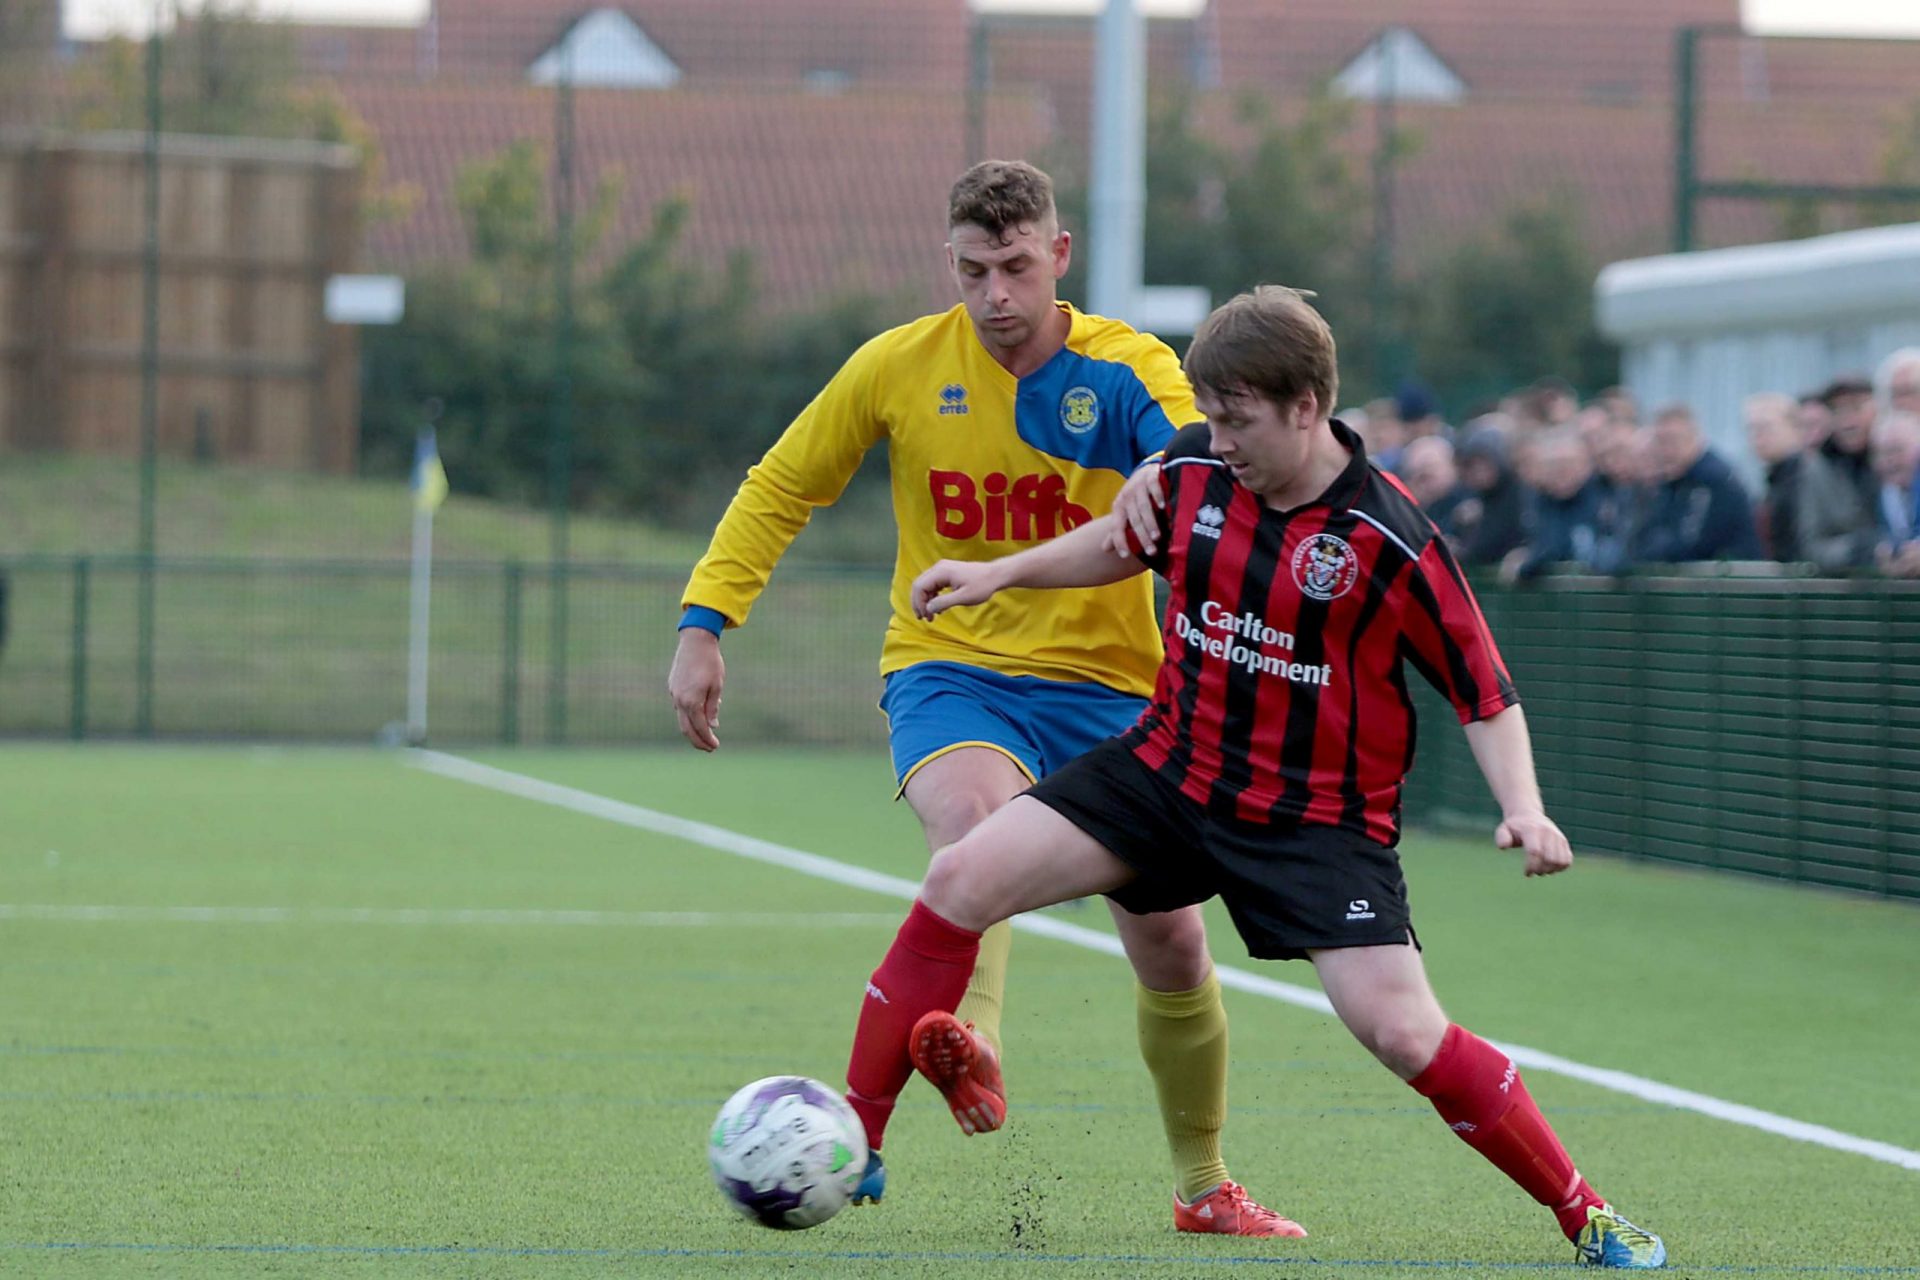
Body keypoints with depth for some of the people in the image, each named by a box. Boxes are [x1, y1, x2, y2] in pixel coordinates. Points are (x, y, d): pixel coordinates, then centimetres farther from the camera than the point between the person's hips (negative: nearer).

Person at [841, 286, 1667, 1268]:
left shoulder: (1392, 543, -19)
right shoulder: (1192, 472, -5)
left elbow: (1485, 697, -12)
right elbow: (1129, 541, 20)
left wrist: (1523, 810, -26)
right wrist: (1004, 573, 13)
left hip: (1320, 818, -5)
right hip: (1168, 770, 5)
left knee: (1401, 1031, -20)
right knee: (963, 878, -9)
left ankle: (1585, 1216, -2)